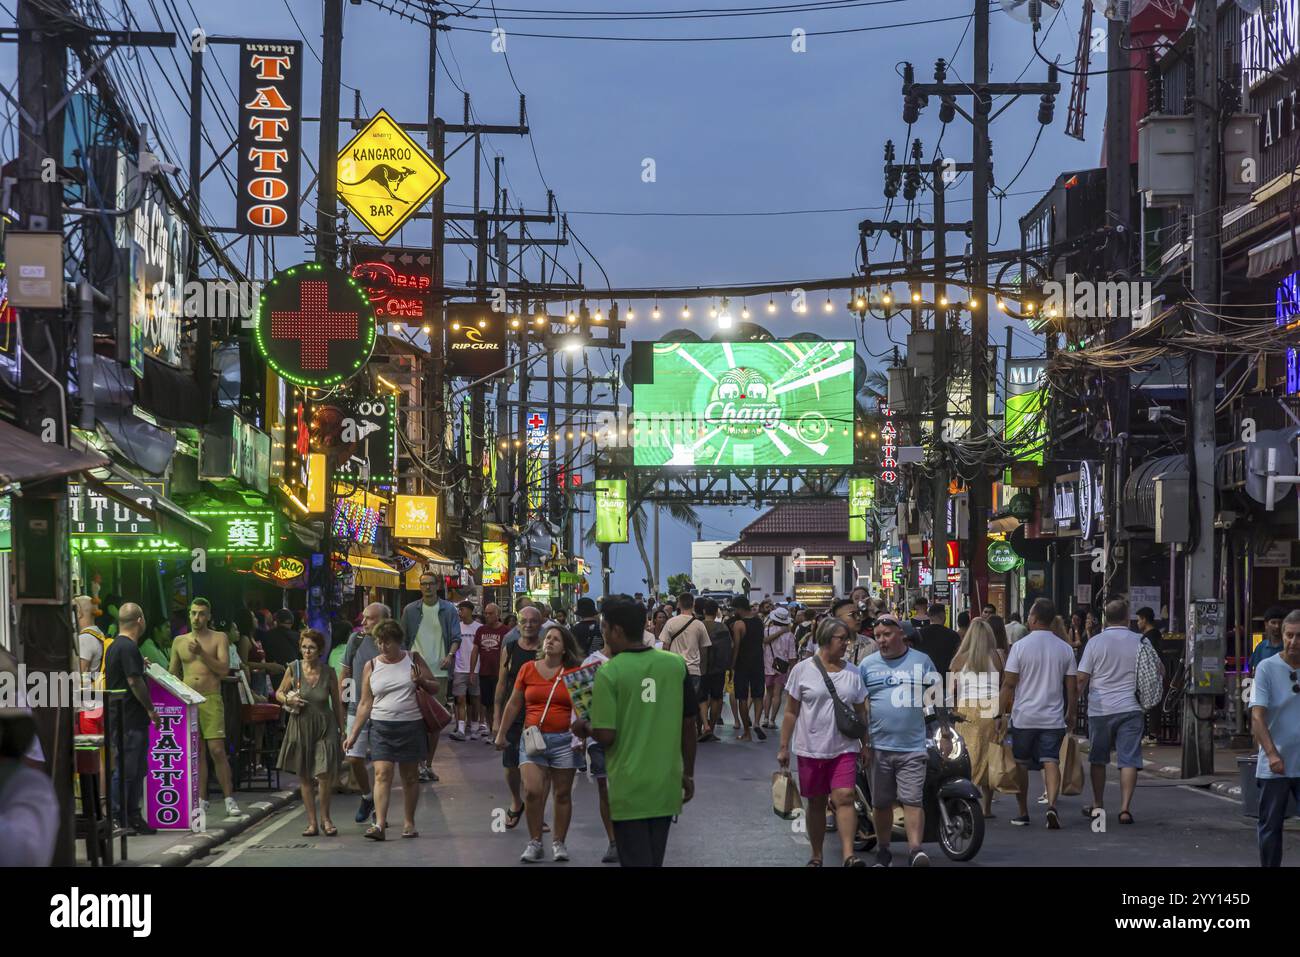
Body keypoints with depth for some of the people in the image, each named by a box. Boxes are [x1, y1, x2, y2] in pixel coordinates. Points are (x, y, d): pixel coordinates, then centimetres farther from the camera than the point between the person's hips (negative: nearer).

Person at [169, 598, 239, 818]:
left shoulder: (219, 638, 5)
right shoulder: (179, 641, 14)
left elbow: (224, 669, -6)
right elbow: (172, 673, 20)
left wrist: (202, 653, -14)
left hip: (211, 699, -3)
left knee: (217, 750, -10)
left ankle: (229, 800, -5)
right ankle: (201, 801, 8)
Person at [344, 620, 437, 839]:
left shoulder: (413, 659, 5)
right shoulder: (371, 666, 6)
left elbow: (434, 688, 12)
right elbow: (365, 704, 9)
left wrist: (422, 681, -10)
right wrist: (354, 733, 4)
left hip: (411, 726, 0)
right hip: (381, 727, 0)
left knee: (410, 776, 7)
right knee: (382, 774, -12)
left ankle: (409, 823, 18)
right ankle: (379, 824, -19)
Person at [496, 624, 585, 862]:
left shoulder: (574, 673, 1)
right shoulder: (528, 669, 6)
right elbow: (514, 704, 12)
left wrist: (582, 735, -11)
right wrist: (501, 733, 13)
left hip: (563, 739, 0)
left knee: (562, 794, 5)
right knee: (532, 791, -11)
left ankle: (559, 843, 17)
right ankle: (535, 843, 2)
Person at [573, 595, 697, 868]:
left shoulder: (609, 673, -13)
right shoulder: (676, 664, -1)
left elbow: (606, 736, -17)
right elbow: (689, 725, 6)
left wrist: (584, 727, 5)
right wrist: (688, 774, 17)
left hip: (629, 790, -4)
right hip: (666, 787, 4)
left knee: (636, 861, 3)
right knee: (654, 860, 16)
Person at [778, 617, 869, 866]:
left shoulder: (852, 673, 7)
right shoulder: (802, 670, -1)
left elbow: (860, 712, 14)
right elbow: (791, 712, 1)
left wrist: (866, 744, 10)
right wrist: (784, 747, -1)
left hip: (844, 749, 1)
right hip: (811, 749, -1)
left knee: (844, 798, -14)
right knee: (816, 803, 8)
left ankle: (848, 854, -20)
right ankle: (816, 856, 20)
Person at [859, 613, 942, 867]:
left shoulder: (921, 661, 6)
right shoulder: (868, 664, 7)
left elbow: (937, 698, 9)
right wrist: (862, 743, 2)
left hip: (912, 748, -2)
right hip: (879, 748, 2)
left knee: (913, 800, -11)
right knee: (881, 803, 9)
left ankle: (915, 850, -15)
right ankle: (883, 851, 23)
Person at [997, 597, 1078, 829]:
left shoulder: (1020, 646, -7)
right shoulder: (1064, 649, 4)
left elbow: (1009, 684, -8)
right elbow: (1073, 687, 6)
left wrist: (1002, 714, -3)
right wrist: (1070, 714, 18)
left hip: (1023, 717, -2)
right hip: (1053, 718, 2)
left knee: (1020, 765, 10)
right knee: (1051, 761, -1)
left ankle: (1023, 812, 15)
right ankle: (1052, 804, -23)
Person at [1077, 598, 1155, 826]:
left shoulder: (1095, 643, -4)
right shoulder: (1140, 642, 1)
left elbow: (1081, 679, -4)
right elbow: (1159, 670, 13)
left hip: (1100, 709, 0)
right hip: (1130, 709, 0)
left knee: (1098, 760, 14)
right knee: (1129, 760, -1)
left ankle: (1098, 806, 23)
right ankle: (1125, 809, -9)